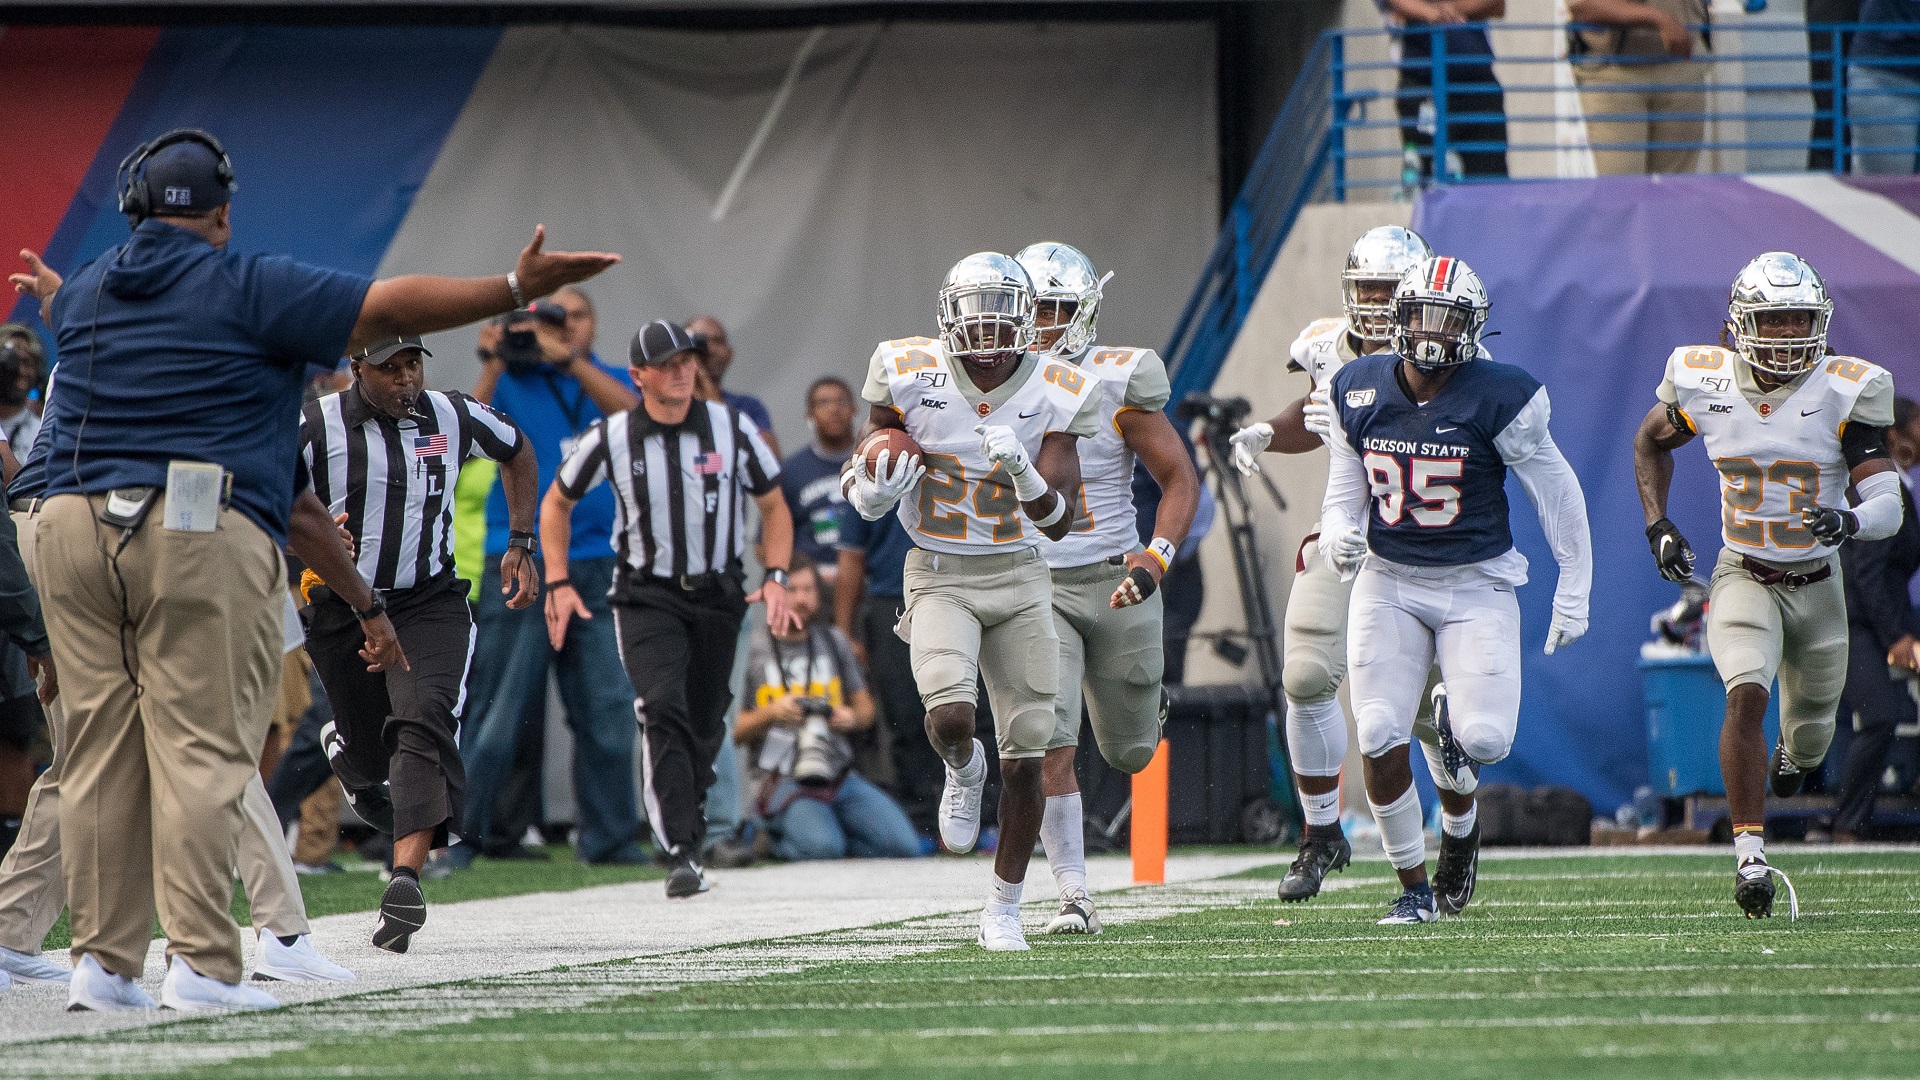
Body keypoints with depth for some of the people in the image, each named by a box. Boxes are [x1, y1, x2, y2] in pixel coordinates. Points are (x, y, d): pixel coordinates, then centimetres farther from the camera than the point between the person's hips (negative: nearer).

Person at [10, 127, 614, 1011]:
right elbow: (389, 307, -4)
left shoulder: (85, 297, 18)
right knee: (202, 749, -7)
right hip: (202, 539, -6)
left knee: (101, 752, 6)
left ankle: (102, 961, 6)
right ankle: (200, 963, -13)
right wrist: (515, 290, -1)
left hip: (75, 527, 6)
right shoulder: (249, 288, 1)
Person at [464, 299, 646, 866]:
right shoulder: (513, 382, 6)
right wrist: (497, 363, -12)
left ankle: (609, 836, 11)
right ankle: (457, 835, 0)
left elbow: (633, 413, -10)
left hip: (598, 564, 3)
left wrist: (568, 358, -18)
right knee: (498, 711, -5)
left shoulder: (610, 380, 13)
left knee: (608, 709, 3)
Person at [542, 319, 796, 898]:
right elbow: (557, 503, 10)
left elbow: (773, 506, 9)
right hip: (647, 596, -2)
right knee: (664, 710, -22)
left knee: (704, 727, 7)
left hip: (718, 596, 3)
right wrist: (558, 584, 2)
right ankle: (683, 855, -28)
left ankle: (685, 824, 31)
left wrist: (776, 578, -5)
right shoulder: (610, 439, -5)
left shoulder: (733, 429, -2)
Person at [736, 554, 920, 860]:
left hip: (840, 776, 5)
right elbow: (732, 731, -3)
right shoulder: (751, 649, -1)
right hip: (783, 782, -5)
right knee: (822, 849, -33)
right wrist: (771, 713, -20)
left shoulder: (834, 642, 14)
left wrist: (853, 718, -2)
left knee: (904, 846, -16)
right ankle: (781, 837, 1)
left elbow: (865, 705, 21)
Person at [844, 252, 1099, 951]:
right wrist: (876, 486, -21)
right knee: (950, 717, -26)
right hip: (939, 578, -1)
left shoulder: (1053, 396, -7)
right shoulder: (910, 380, -8)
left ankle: (1004, 908, 17)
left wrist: (1023, 471, -31)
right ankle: (963, 772, 12)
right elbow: (859, 491, 3)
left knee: (1026, 757, 0)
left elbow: (1057, 520, -11)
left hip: (1020, 579, 1)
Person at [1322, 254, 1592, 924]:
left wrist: (1573, 593, -2)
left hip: (1477, 586, -2)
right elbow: (1345, 493, 9)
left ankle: (1459, 809, 24)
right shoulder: (1359, 392, -2)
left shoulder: (1498, 399, -13)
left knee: (1486, 738, -16)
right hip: (1389, 584, 2)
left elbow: (1558, 496, -4)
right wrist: (1337, 540, -14)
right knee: (1380, 739, -10)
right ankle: (1414, 888, 7)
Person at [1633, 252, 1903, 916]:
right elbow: (1650, 442, 12)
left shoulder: (1845, 393, -16)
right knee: (1747, 695, -26)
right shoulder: (1706, 384, -10)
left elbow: (1889, 506, -19)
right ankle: (1750, 855, -23)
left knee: (1809, 735, 15)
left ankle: (1792, 756, 55)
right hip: (1744, 579, -1)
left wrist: (1850, 521, -42)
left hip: (1816, 585, 1)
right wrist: (1657, 525, 1)